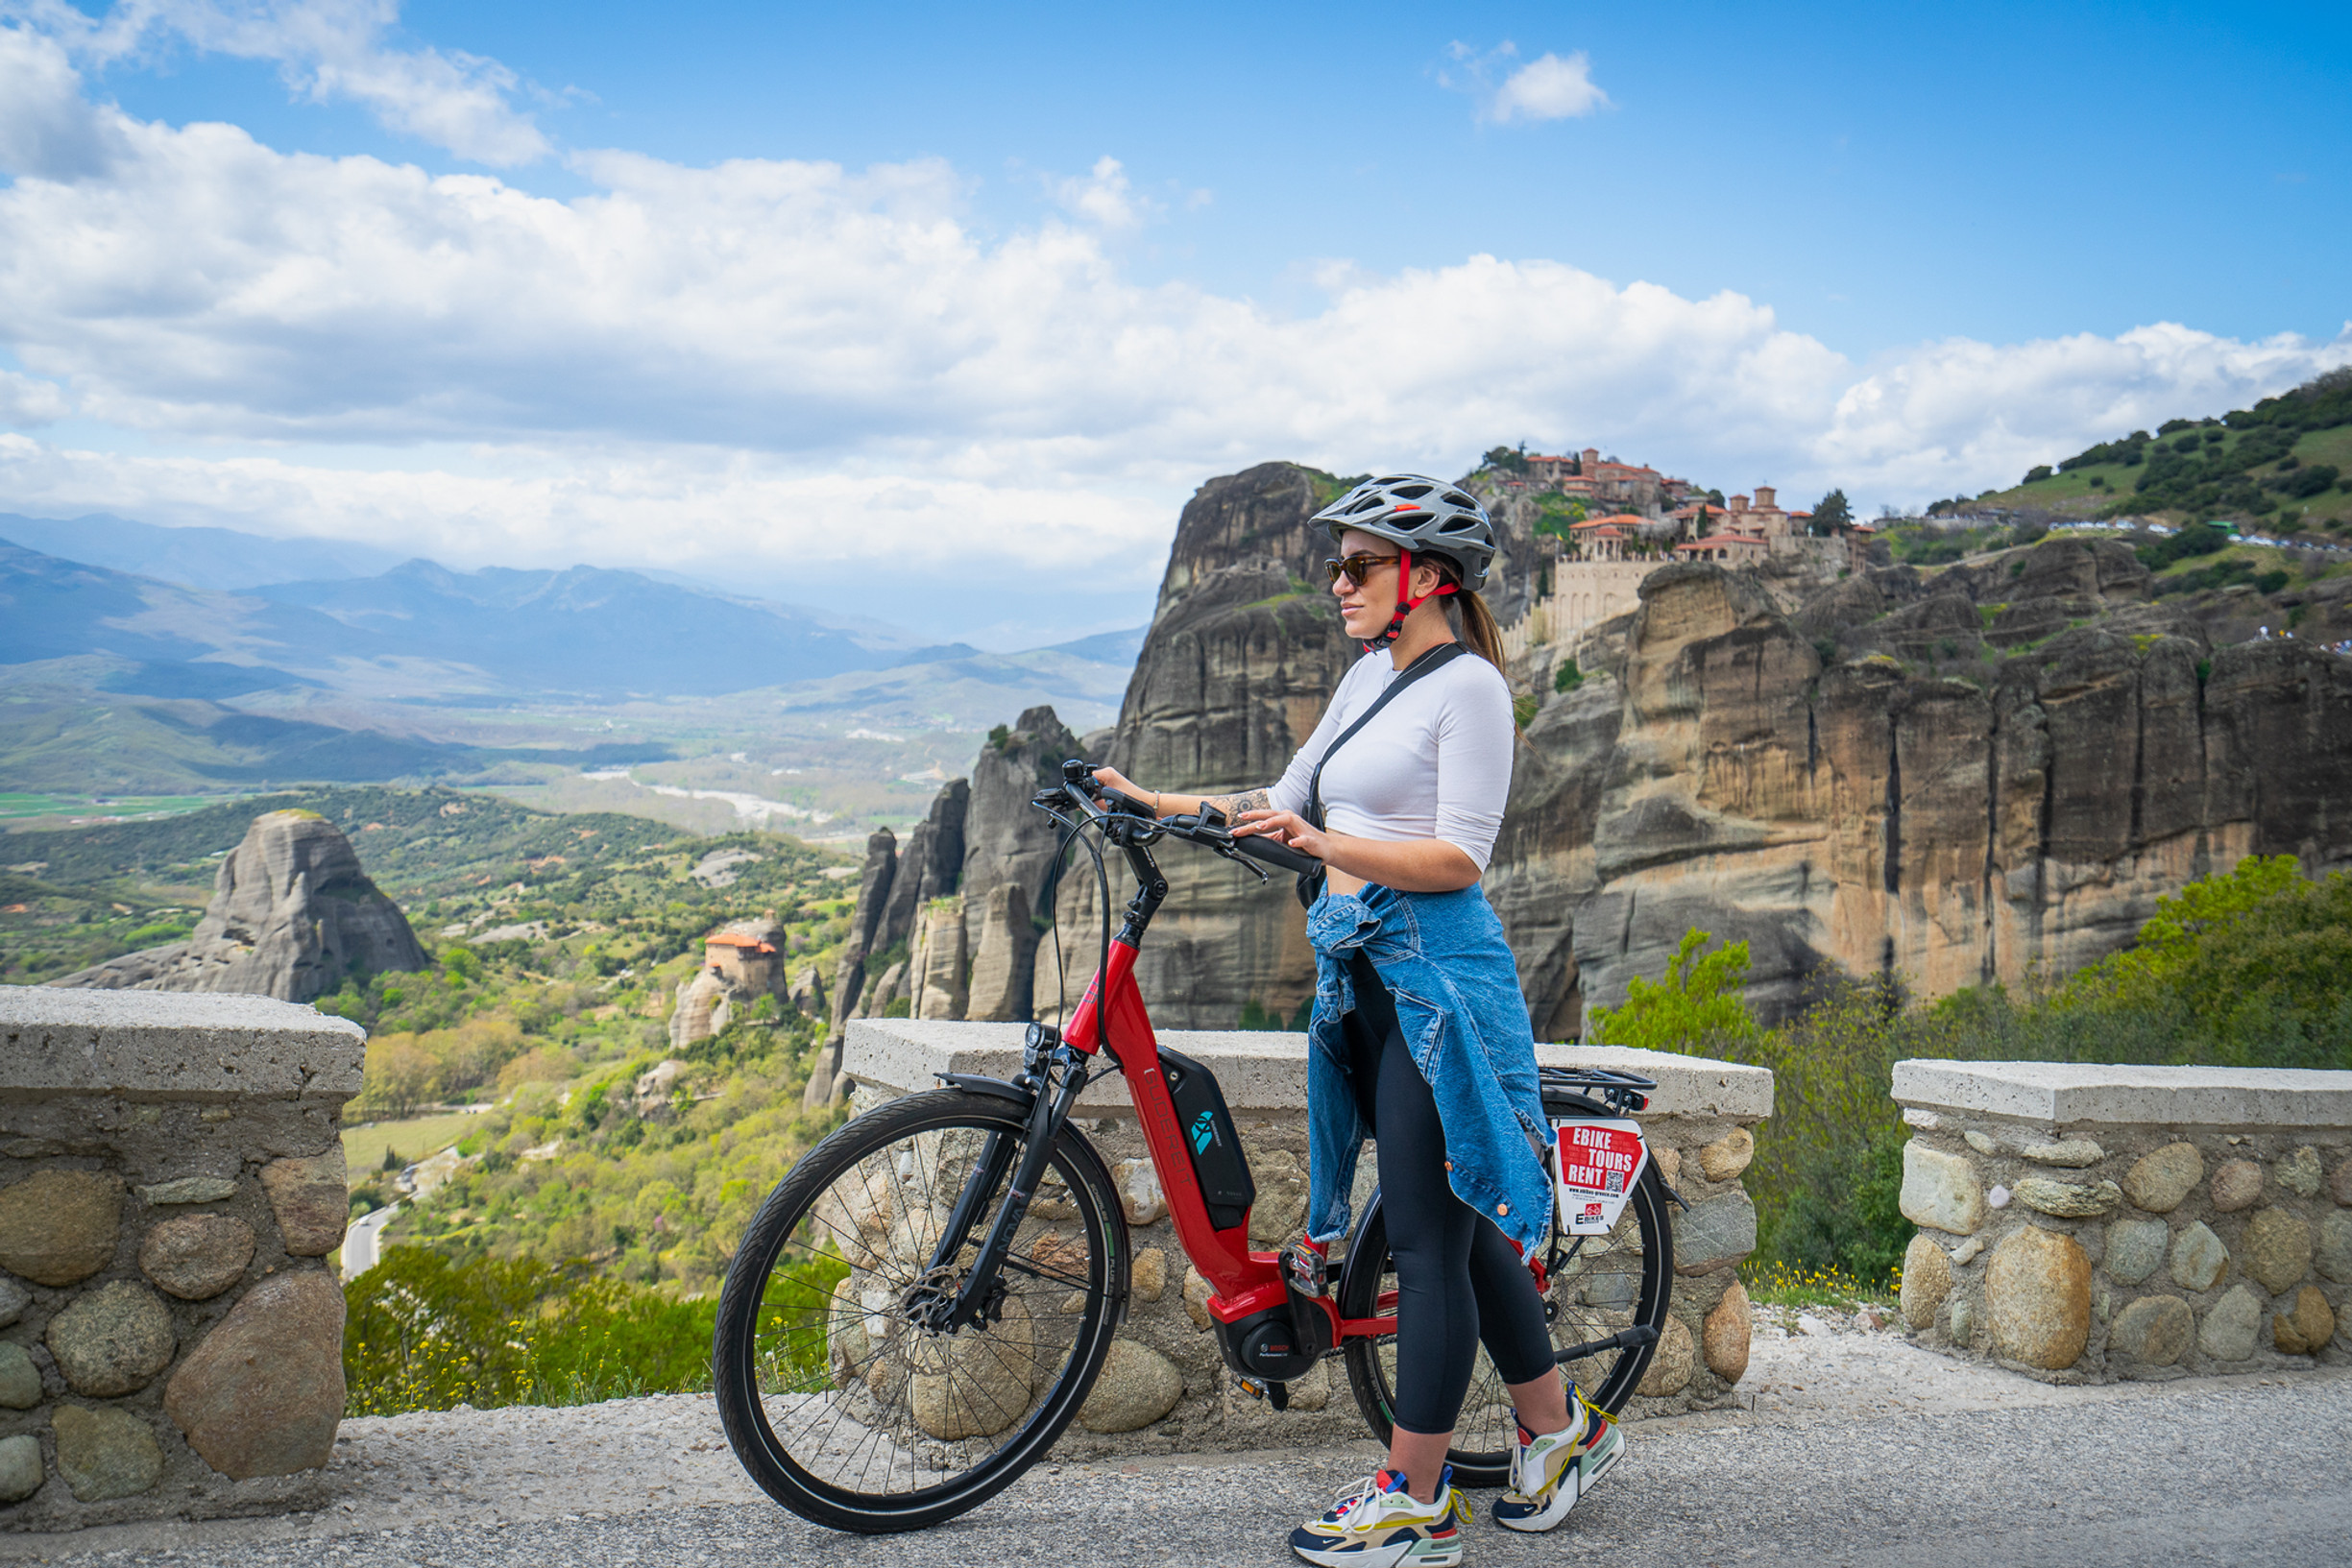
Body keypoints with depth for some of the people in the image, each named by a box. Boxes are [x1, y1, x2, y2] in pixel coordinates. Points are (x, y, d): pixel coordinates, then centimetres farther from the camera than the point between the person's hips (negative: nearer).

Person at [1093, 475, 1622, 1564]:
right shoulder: (1370, 675, 15)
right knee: (1458, 1219, 16)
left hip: (1436, 972, -9)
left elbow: (1458, 857, -17)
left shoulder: (1468, 685, -10)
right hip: (1364, 973, 9)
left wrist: (1328, 846, -28)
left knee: (1428, 1239, -3)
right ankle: (1560, 1430, 31)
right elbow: (1288, 799, 19)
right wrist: (1151, 801, 12)